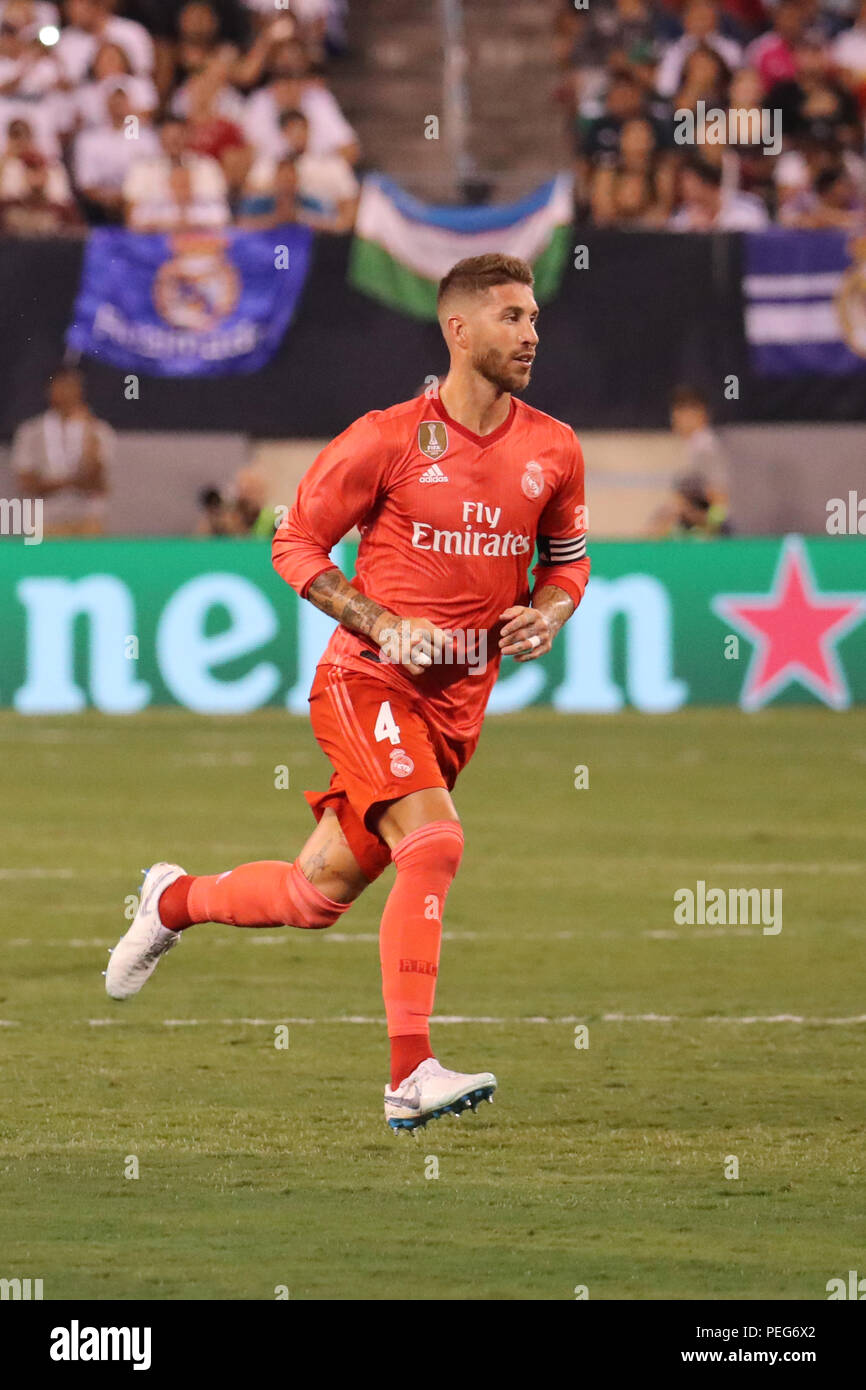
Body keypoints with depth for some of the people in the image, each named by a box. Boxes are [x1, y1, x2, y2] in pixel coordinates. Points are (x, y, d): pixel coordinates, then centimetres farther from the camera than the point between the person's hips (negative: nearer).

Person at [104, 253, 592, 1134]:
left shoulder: (552, 452, 3)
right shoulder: (387, 440, -10)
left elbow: (568, 558, 19)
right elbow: (295, 544, -2)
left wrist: (548, 614, -4)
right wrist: (381, 624, -16)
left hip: (459, 701, 5)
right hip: (368, 684, -5)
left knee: (320, 895, 9)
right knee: (434, 844, -26)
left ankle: (176, 901, 38)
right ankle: (410, 1074, -26)